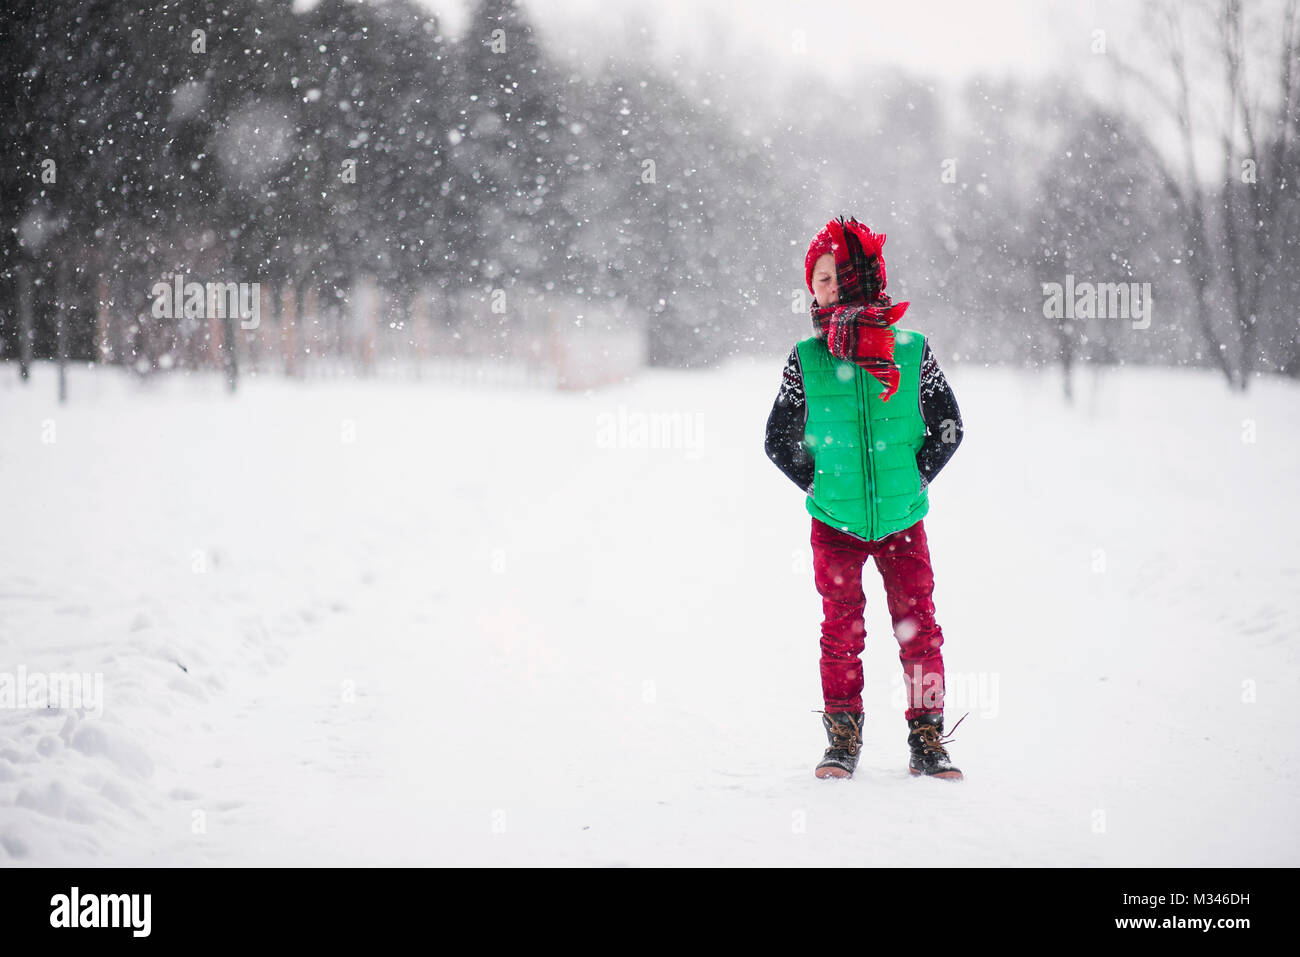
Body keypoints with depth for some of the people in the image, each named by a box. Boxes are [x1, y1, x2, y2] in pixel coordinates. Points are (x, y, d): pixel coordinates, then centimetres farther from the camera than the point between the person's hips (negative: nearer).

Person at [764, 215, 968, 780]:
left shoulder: (911, 350, -2)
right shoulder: (806, 358, -1)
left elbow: (949, 427, 8)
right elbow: (778, 440, 8)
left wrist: (916, 480, 2)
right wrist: (817, 486, 2)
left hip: (902, 522, 0)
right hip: (835, 523, 0)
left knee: (919, 628, 0)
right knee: (841, 630, 2)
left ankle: (927, 741, 9)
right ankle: (842, 743, 13)